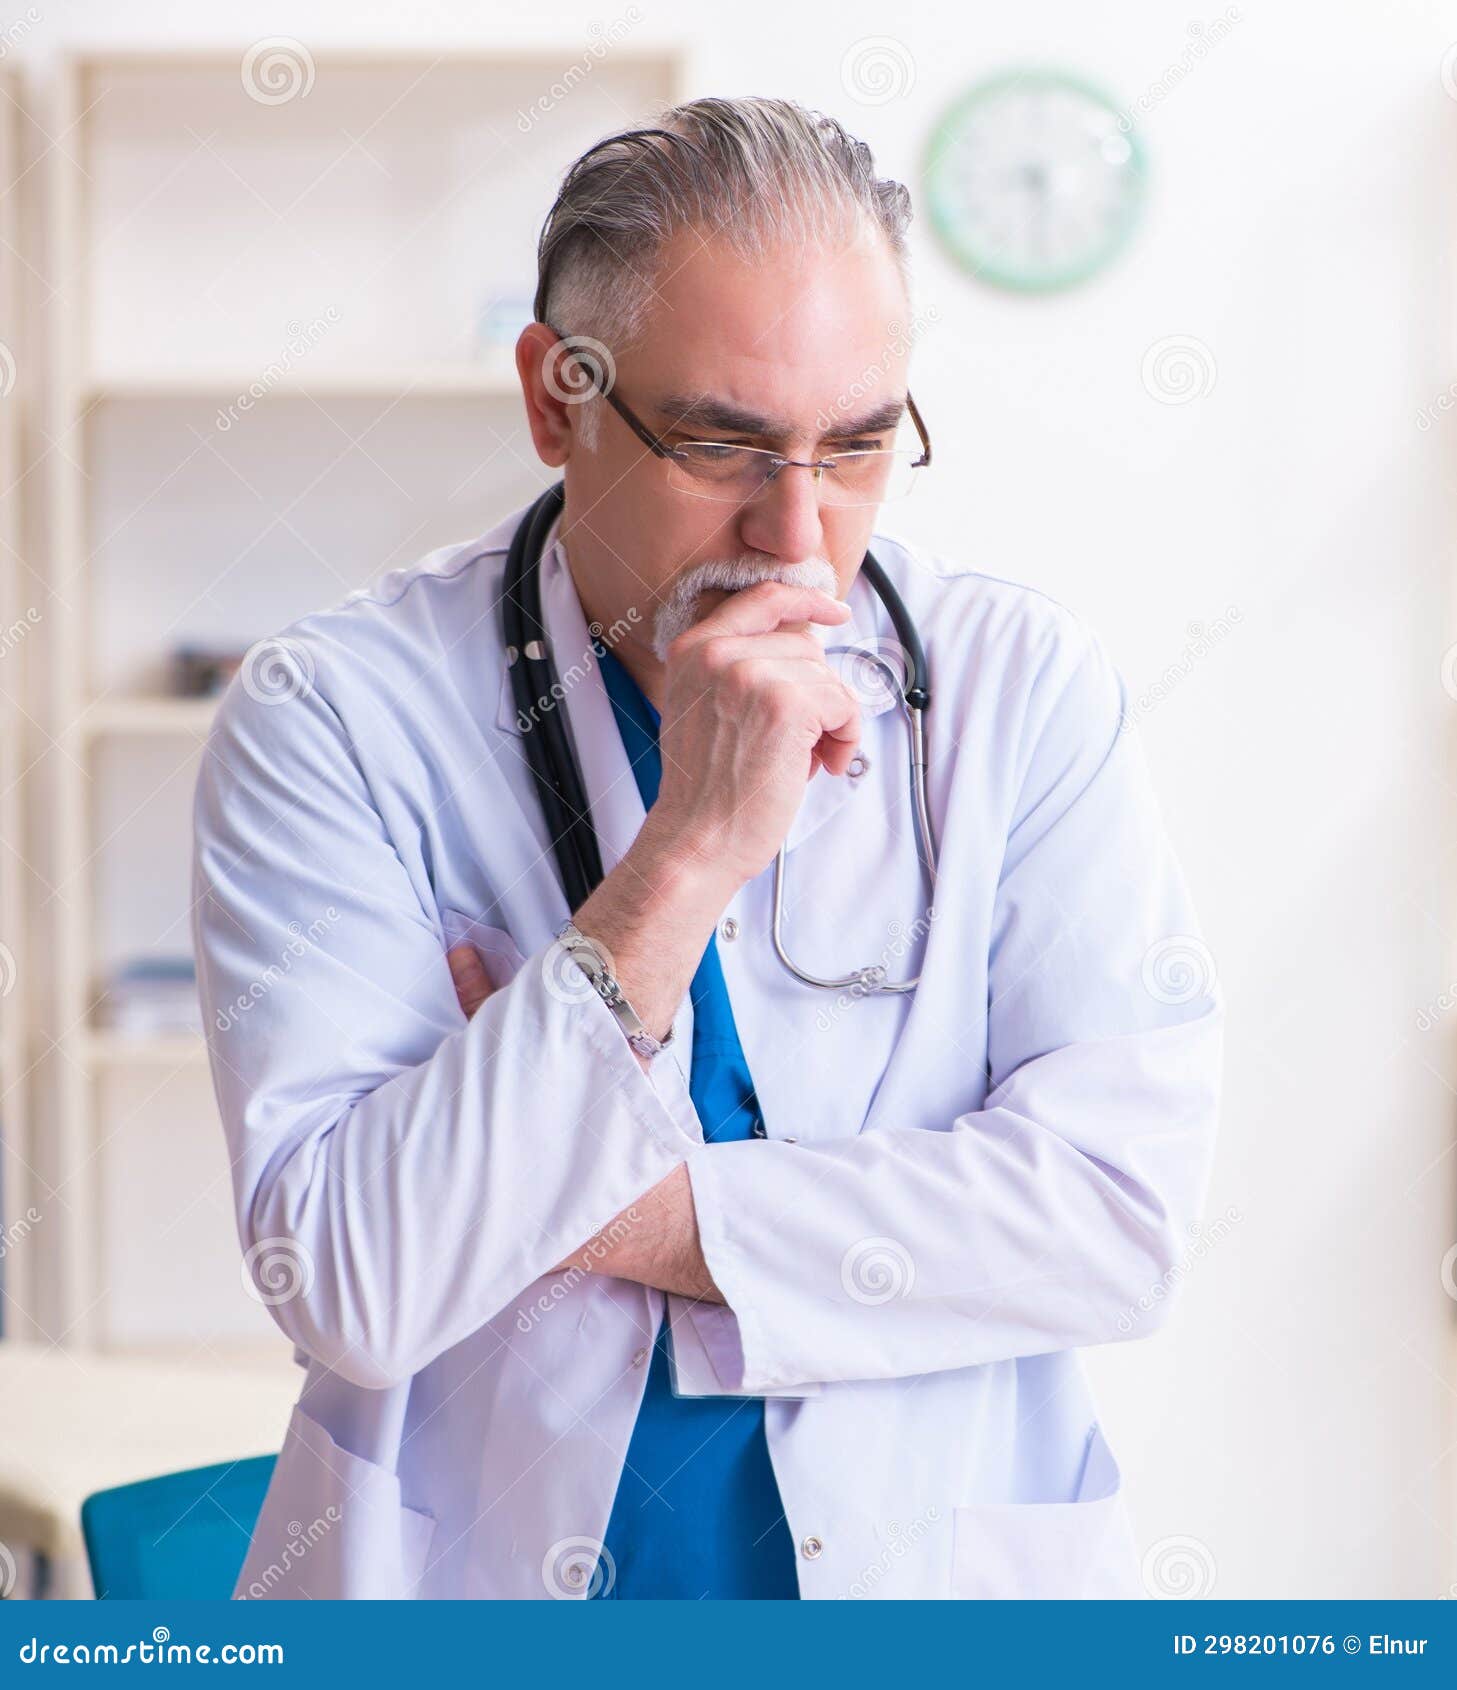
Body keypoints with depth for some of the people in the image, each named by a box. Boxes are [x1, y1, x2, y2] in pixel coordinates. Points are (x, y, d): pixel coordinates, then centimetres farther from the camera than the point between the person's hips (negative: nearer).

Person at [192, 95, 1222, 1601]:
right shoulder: (335, 717, -6)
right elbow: (349, 1289, -16)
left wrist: (611, 1210, -13)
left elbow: (1121, 1211, -9)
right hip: (474, 1568, -1)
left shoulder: (1024, 686, -1)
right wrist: (686, 856, -21)